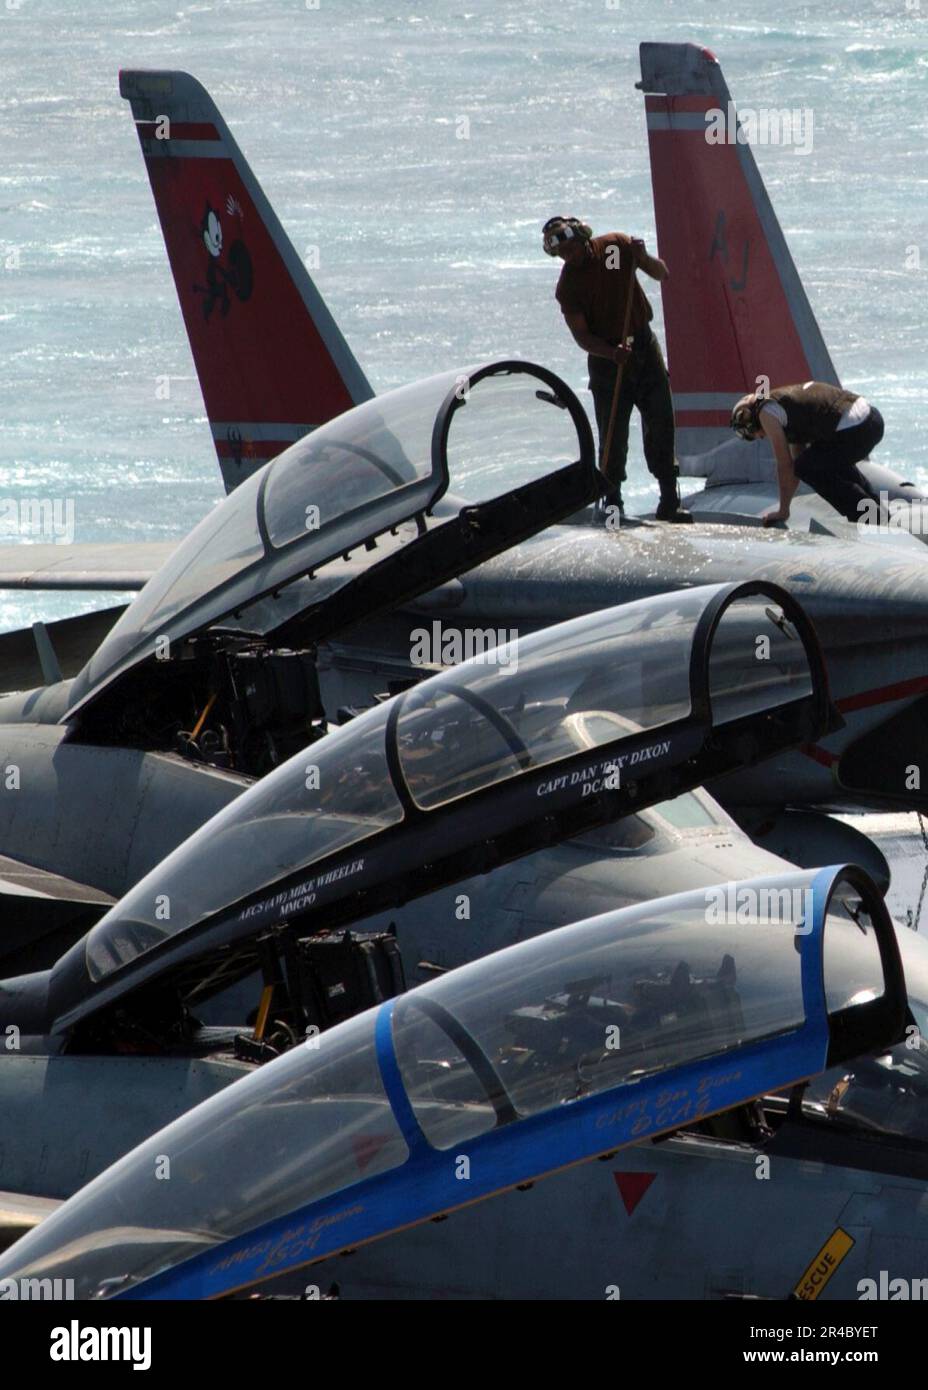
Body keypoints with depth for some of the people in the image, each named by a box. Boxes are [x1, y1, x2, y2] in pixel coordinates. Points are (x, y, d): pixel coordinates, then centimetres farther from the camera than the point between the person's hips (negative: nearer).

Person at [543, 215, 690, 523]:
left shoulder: (617, 245, -4)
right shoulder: (568, 285, -10)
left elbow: (661, 274, 5)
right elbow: (581, 336, -13)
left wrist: (643, 257, -16)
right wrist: (612, 353, -29)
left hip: (644, 345, 3)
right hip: (606, 356, -3)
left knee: (661, 424, -1)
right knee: (613, 435, -5)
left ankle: (669, 501, 1)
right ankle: (612, 501, 7)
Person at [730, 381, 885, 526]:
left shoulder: (766, 413, 1)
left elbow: (785, 465, 1)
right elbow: (797, 456, 35)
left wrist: (783, 511, 10)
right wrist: (784, 506, 39)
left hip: (855, 430, -9)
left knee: (807, 468, 6)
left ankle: (864, 514, 5)